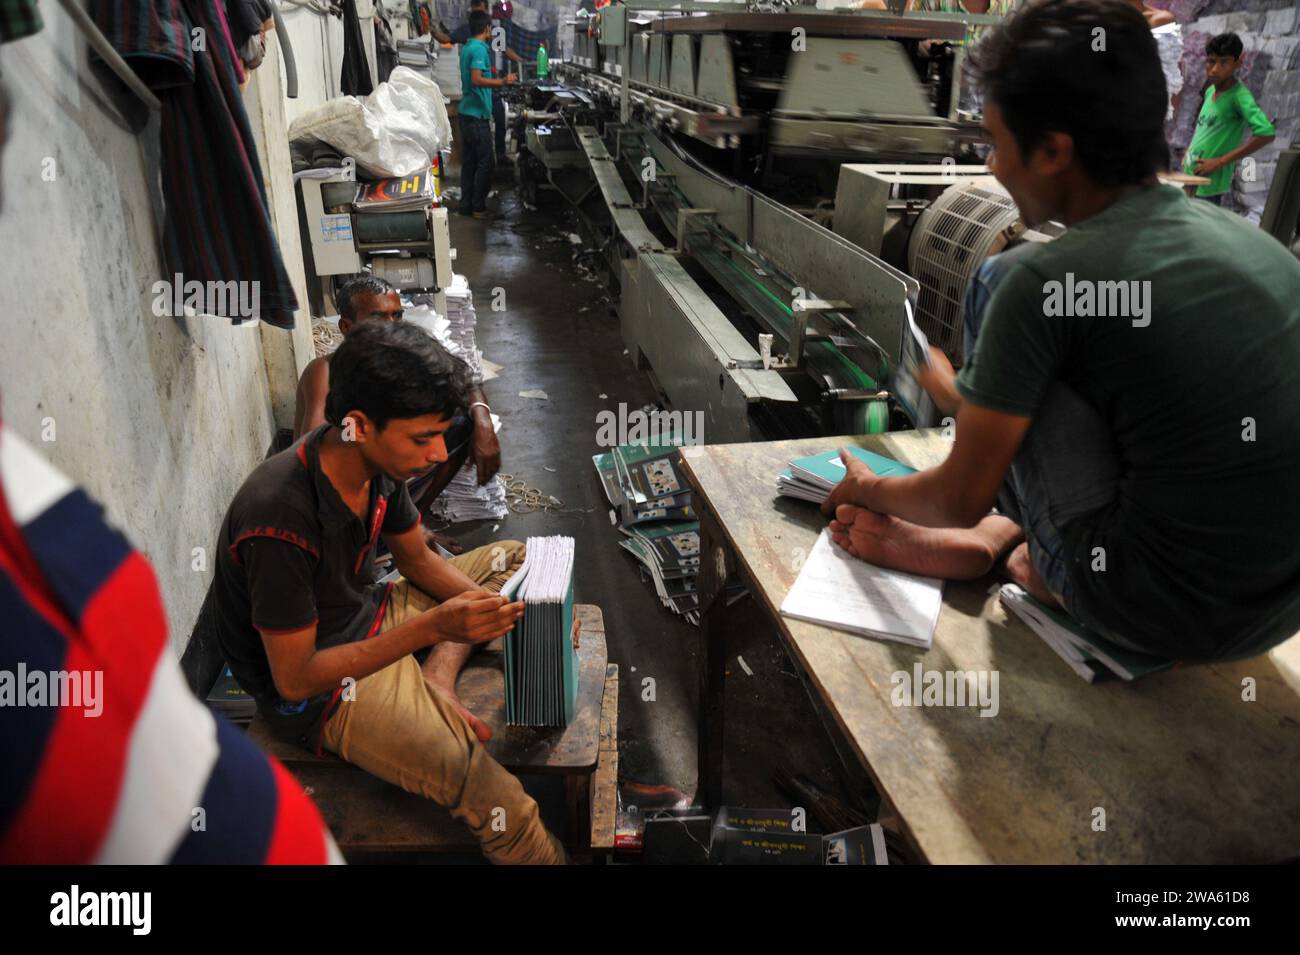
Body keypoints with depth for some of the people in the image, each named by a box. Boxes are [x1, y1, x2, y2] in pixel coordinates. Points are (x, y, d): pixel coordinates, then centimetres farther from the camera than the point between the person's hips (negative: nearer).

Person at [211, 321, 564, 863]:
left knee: (514, 559, 11)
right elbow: (294, 681, -25)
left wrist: (493, 607, -12)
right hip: (319, 692, -8)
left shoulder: (375, 462, -10)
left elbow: (417, 560, 6)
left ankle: (436, 677, -6)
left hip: (370, 617, 8)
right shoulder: (279, 523, -32)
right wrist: (433, 625, -33)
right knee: (506, 812, -23)